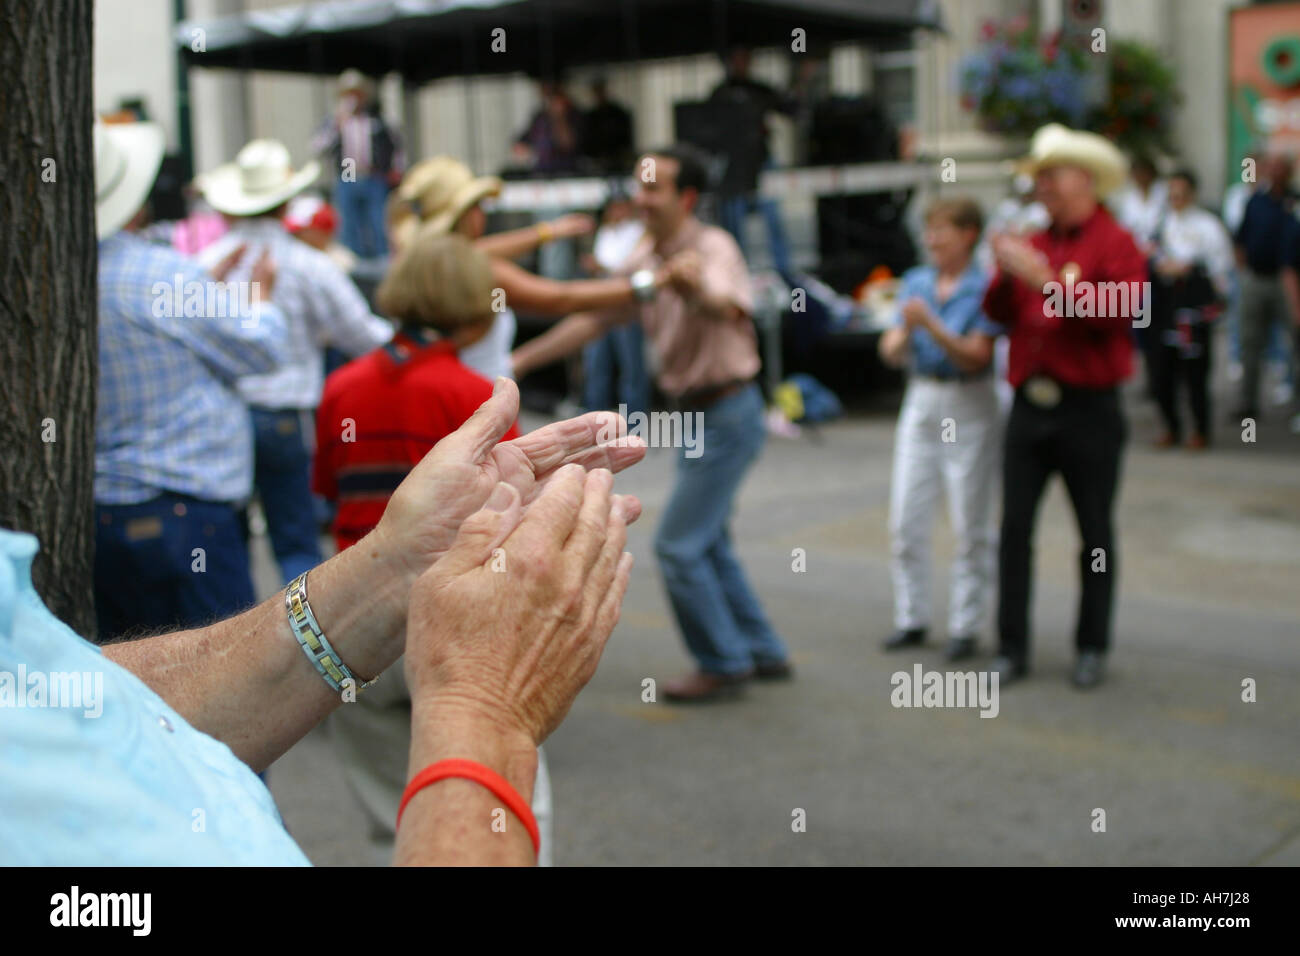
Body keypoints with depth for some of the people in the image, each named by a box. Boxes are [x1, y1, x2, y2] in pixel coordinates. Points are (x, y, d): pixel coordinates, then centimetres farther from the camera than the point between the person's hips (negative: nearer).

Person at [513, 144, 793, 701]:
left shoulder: (712, 248, -18)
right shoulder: (645, 260, 7)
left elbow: (732, 311, -38)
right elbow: (592, 320, 11)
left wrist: (697, 290, -61)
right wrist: (518, 360, 6)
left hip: (726, 415, -9)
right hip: (694, 416, 9)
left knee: (679, 545, -7)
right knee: (708, 543, 16)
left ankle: (723, 663, 7)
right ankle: (764, 653, 27)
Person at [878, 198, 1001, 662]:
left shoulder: (984, 288, -8)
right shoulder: (915, 282, 7)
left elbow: (976, 357, -14)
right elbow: (892, 353, 5)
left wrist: (931, 325, -24)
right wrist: (901, 335, -17)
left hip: (969, 409, -5)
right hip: (920, 402, 5)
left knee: (971, 524, 1)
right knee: (906, 518, 6)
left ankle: (965, 627, 10)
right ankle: (911, 619, 18)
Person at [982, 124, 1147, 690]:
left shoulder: (1115, 243, -4)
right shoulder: (1035, 244, 12)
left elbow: (1120, 311, -18)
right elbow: (1000, 315, 9)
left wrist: (1047, 281, -20)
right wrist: (1004, 275, -9)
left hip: (1089, 409, -5)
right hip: (1030, 405, 5)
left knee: (1095, 531, 5)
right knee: (1015, 527, 2)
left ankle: (1092, 649, 16)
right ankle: (1012, 648, 9)